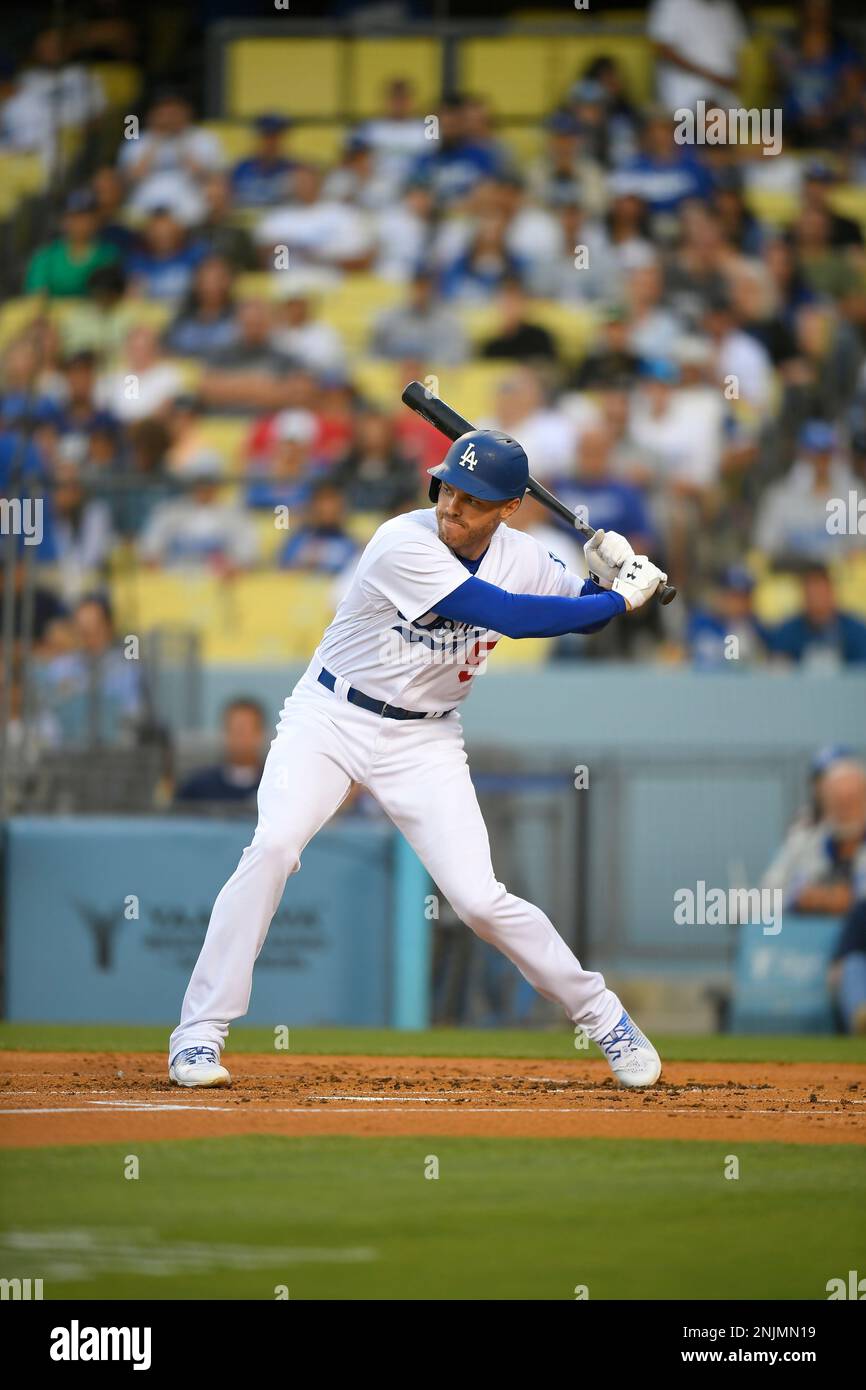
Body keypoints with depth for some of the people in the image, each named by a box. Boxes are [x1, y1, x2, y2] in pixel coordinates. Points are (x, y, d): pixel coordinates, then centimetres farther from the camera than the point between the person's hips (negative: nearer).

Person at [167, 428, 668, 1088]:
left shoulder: (520, 556, -5)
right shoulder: (405, 545, -24)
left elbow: (580, 610, 13)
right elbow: (510, 615, -29)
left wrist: (609, 576, -10)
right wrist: (621, 598, -21)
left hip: (423, 741, 3)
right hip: (329, 719, -3)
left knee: (479, 898, -8)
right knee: (274, 846, -25)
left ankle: (602, 1015, 12)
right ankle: (199, 1034, -18)